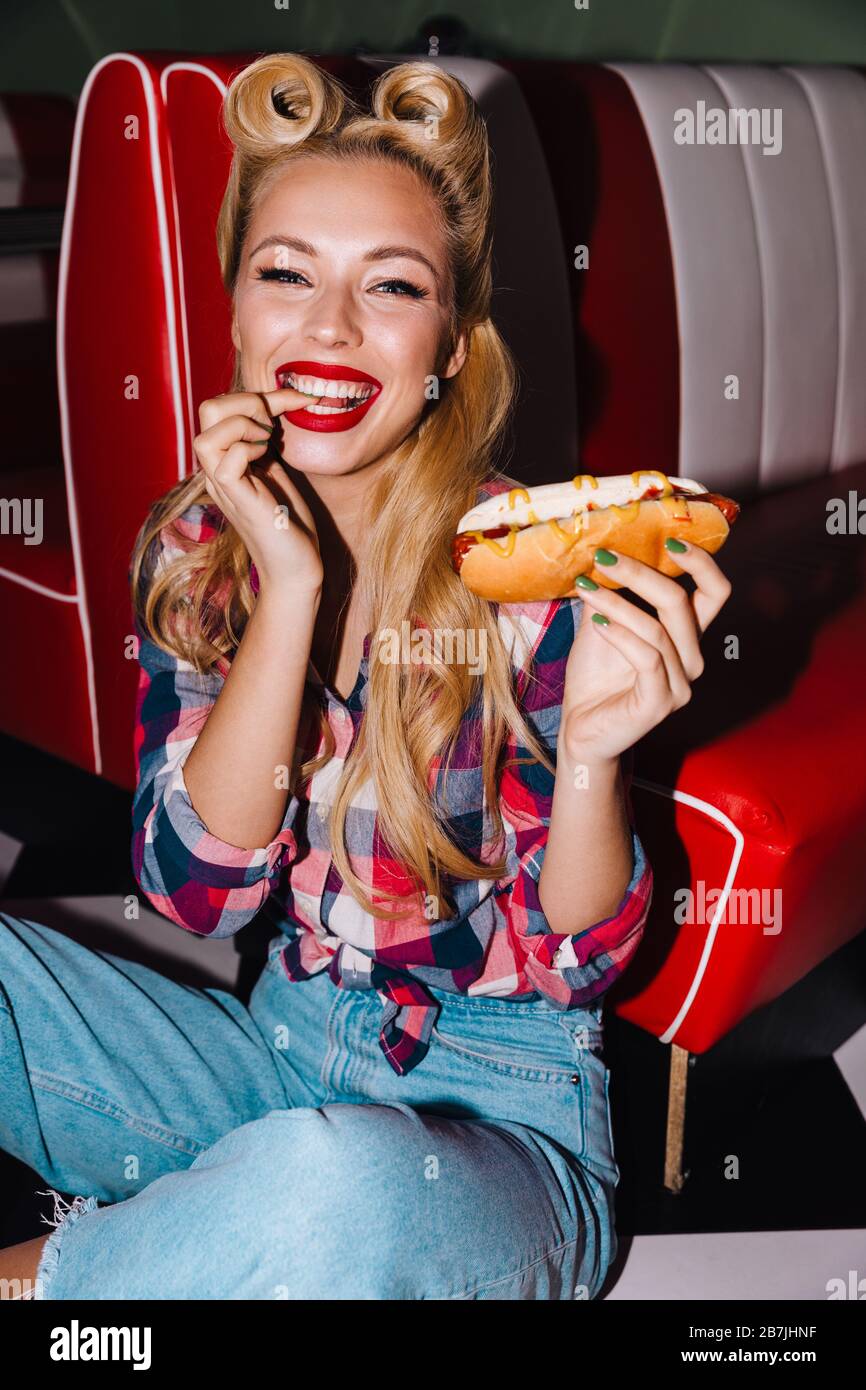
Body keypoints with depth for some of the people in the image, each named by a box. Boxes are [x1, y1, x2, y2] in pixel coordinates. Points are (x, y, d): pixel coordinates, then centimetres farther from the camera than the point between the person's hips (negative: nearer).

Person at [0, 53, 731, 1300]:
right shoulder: (194, 546, -3)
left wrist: (590, 753, -31)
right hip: (277, 1058, 3)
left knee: (334, 1183, -35)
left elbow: (572, 962, -10)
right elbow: (198, 890, -13)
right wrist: (289, 586, -23)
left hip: (496, 1113, -2)